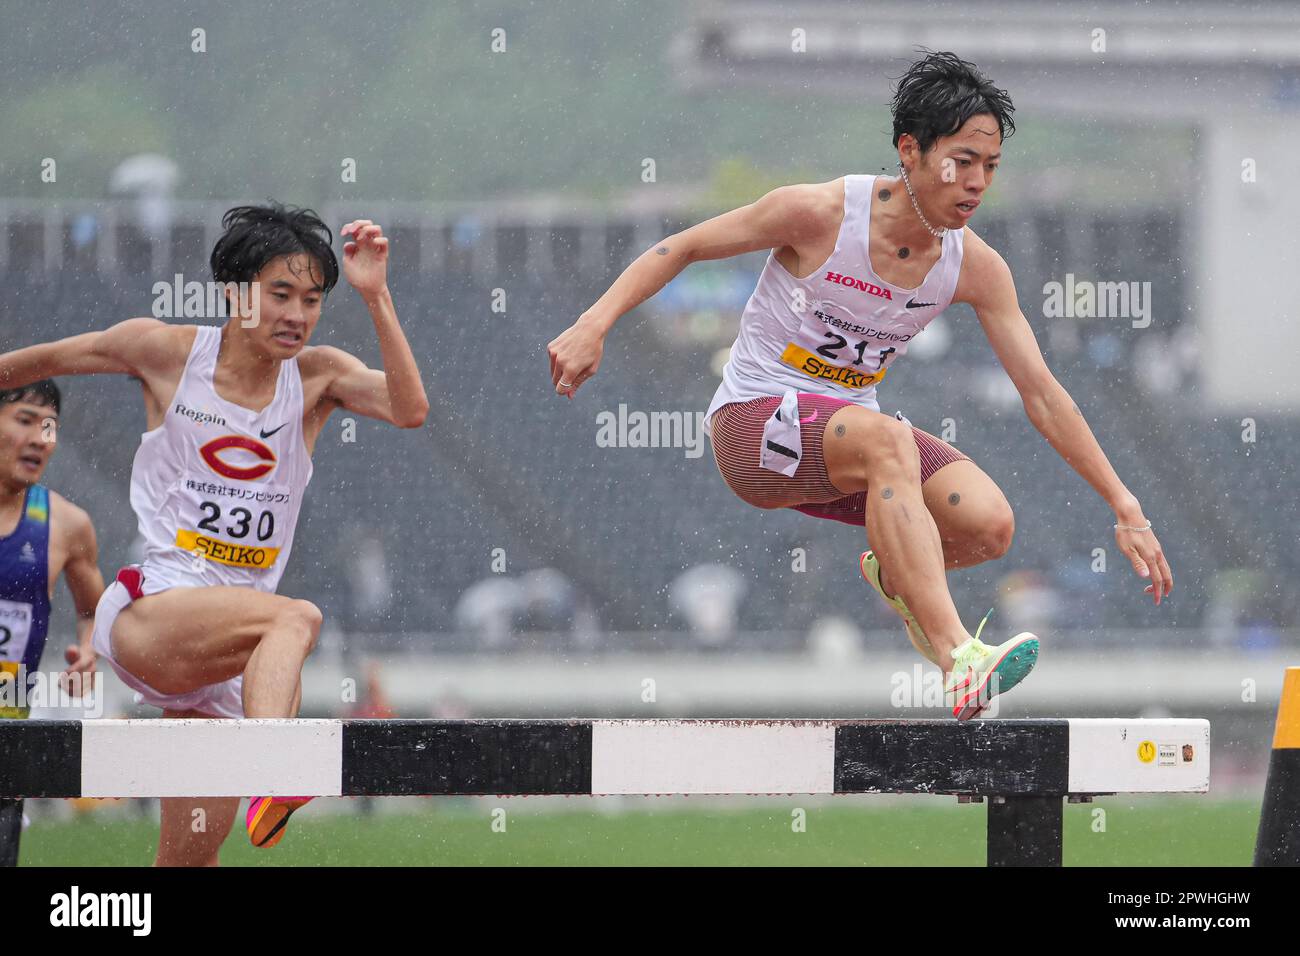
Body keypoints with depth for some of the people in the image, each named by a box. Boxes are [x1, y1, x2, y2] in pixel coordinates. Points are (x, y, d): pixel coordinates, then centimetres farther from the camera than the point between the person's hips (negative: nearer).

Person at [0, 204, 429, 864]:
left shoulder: (317, 376, 5)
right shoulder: (166, 352, -1)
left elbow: (410, 409, -13)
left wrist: (375, 297, -20)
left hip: (225, 650, 5)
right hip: (144, 615, -5)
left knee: (191, 859, 4)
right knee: (297, 618, -35)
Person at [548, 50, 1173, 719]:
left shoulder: (975, 268, -5)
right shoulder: (820, 213, -17)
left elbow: (1041, 394, 0)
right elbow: (682, 248, -5)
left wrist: (1126, 511, -2)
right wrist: (594, 326, -17)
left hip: (846, 428, 5)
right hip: (752, 424, -5)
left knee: (989, 524, -21)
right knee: (886, 437, -38)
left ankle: (894, 572, 16)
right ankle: (959, 663, -49)